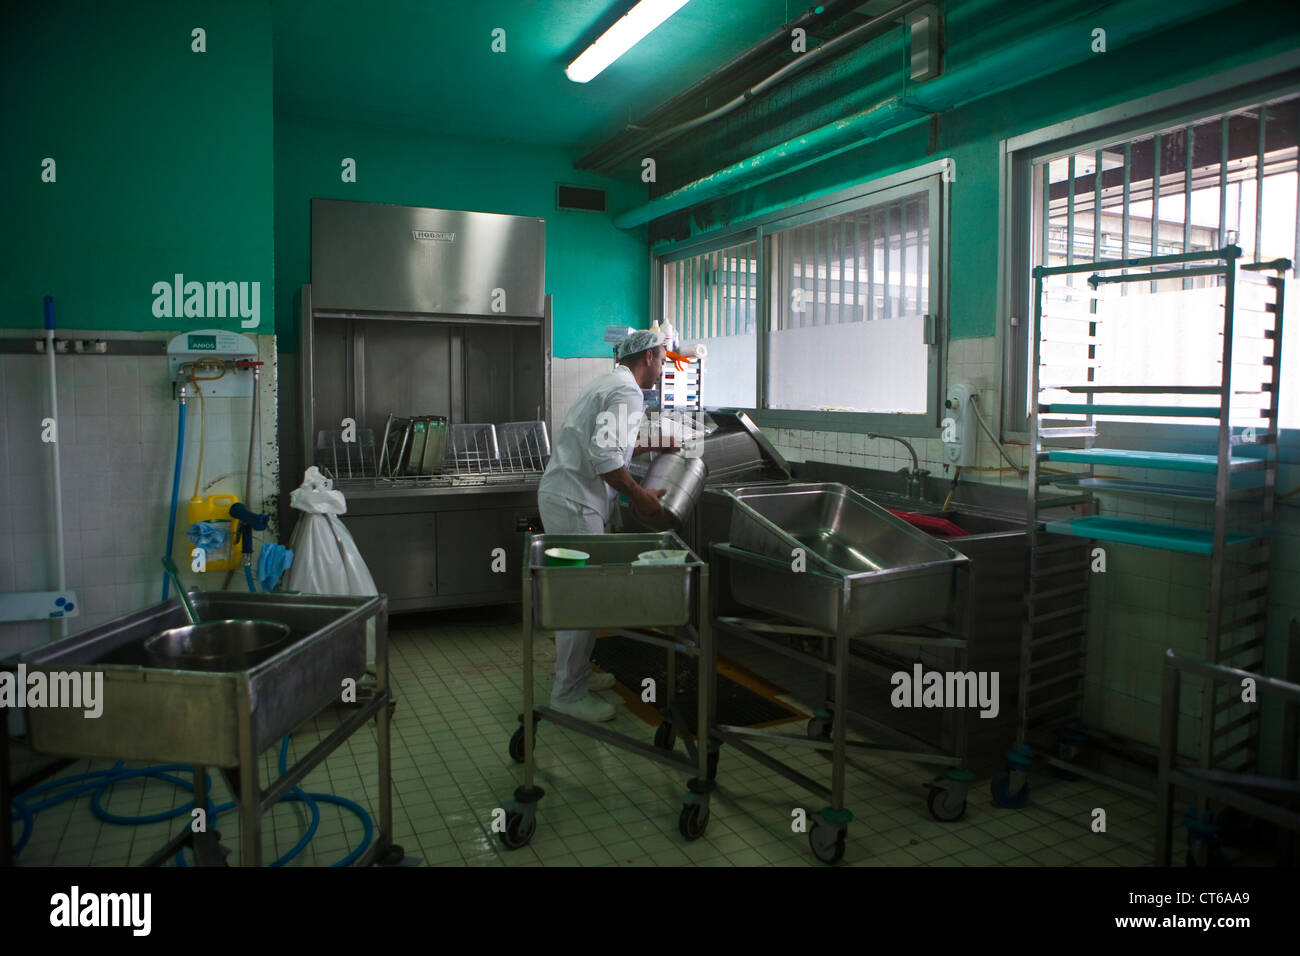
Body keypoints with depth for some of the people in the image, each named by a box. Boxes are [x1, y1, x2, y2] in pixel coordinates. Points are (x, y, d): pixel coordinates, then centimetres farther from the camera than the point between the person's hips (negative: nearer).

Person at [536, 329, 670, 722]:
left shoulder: (608, 384, 19)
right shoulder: (628, 393, -14)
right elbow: (604, 456, -25)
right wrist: (639, 495, -15)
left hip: (562, 495, 11)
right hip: (573, 503, -11)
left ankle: (576, 672, 31)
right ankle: (569, 693, 4)